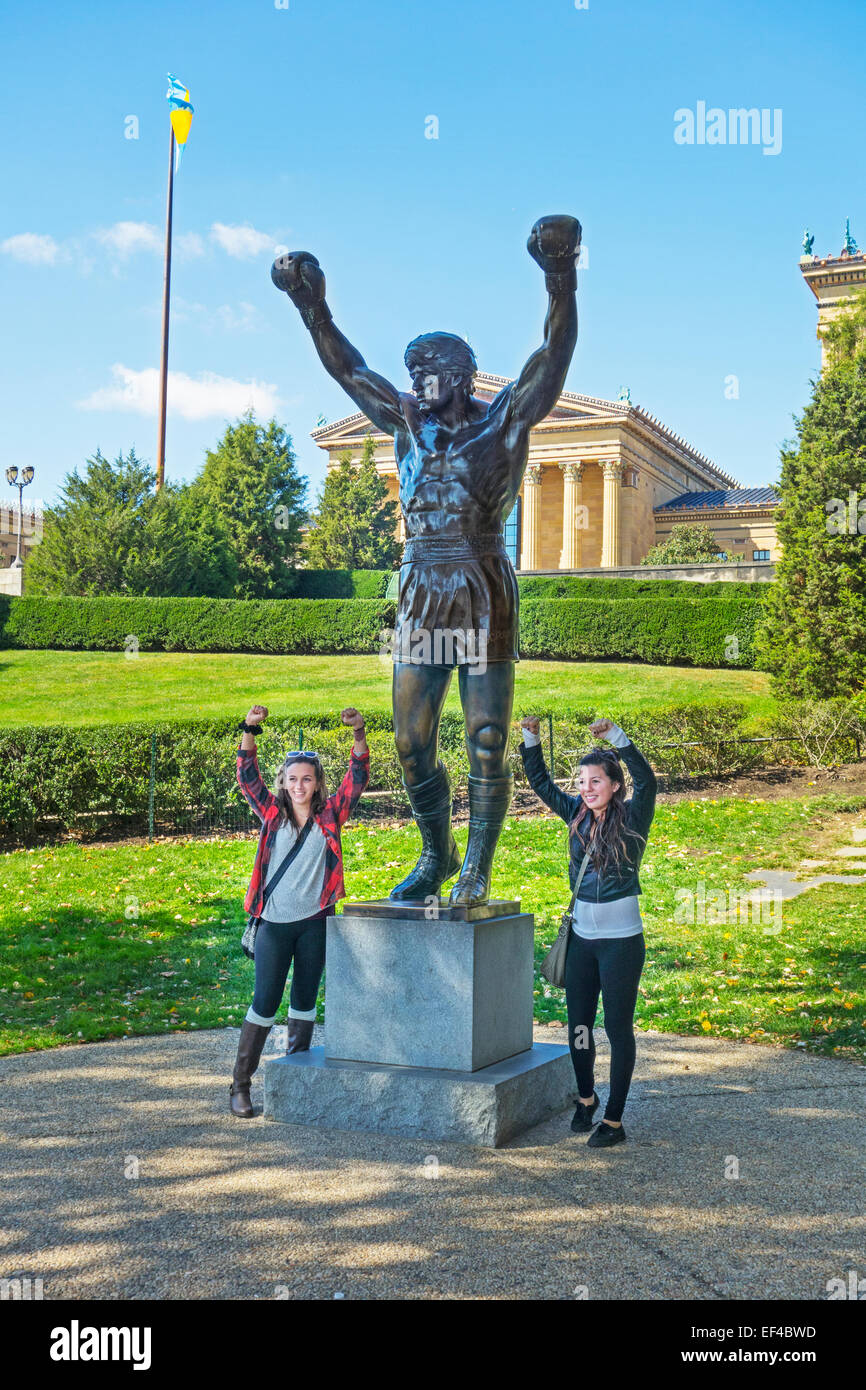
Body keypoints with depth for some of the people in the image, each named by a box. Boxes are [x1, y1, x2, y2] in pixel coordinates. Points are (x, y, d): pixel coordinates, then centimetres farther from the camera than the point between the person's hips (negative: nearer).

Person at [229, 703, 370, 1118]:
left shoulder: (330, 816, 2)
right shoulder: (272, 815, 2)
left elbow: (357, 779, -4)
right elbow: (247, 778, -5)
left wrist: (359, 734, -17)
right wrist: (250, 730, -17)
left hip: (314, 923, 2)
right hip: (274, 923, -1)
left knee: (304, 999, 11)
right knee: (265, 1002, -1)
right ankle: (239, 1084, 8)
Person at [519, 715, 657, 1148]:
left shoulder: (632, 819, -9)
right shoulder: (578, 816, 4)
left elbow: (646, 780, -26)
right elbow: (541, 783, 9)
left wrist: (616, 736, -35)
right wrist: (530, 740, -4)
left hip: (621, 941, -5)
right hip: (581, 938, 5)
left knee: (618, 1027, 2)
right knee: (578, 1024, 15)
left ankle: (614, 1120, 10)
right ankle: (585, 1097, 37)